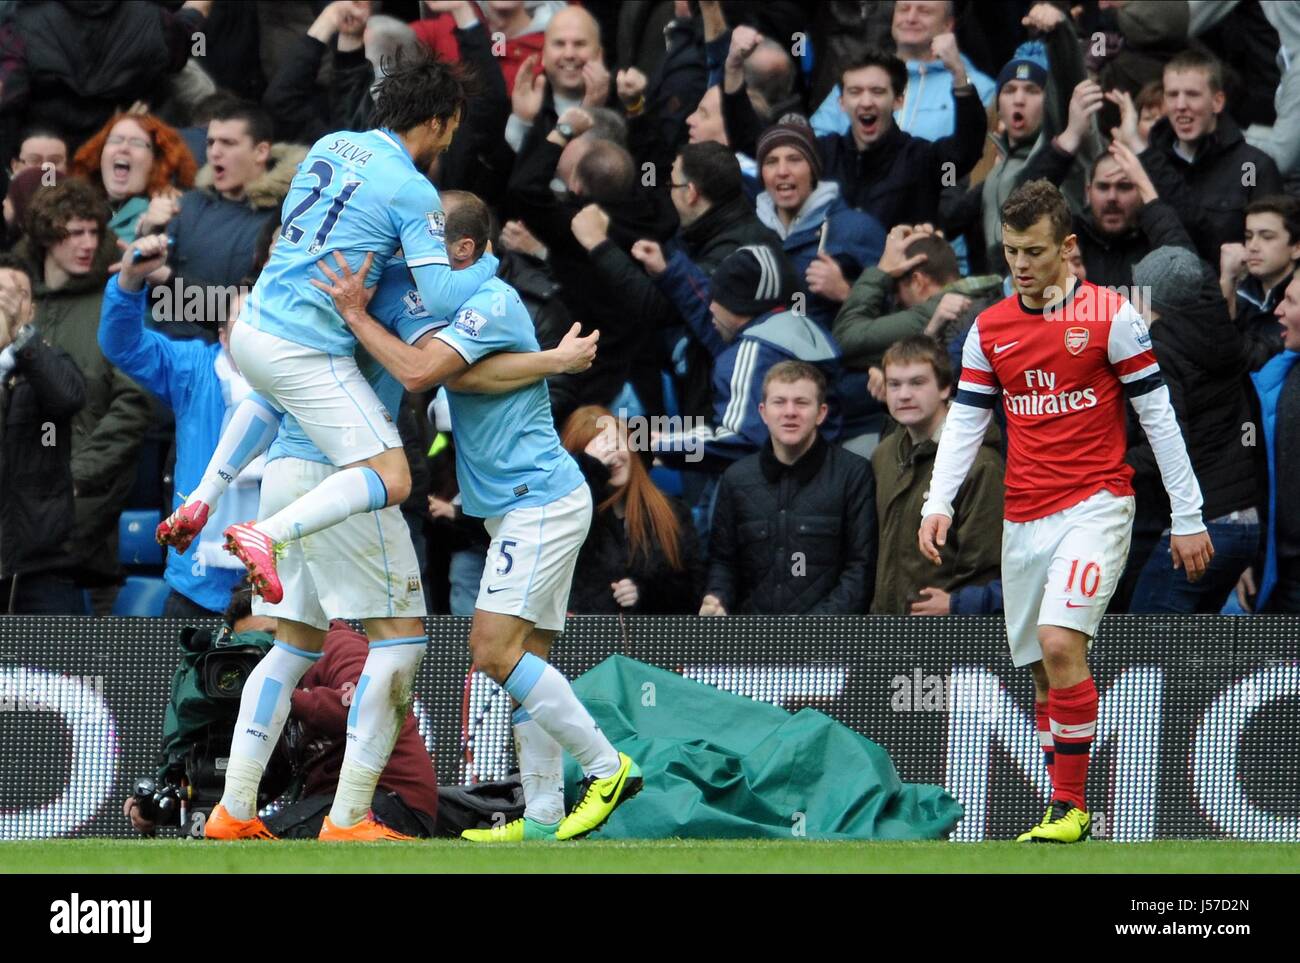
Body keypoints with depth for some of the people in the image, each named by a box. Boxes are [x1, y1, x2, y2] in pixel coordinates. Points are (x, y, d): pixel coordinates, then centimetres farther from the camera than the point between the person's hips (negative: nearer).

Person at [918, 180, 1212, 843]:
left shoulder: (1111, 316, -5)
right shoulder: (989, 329, 9)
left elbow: (1157, 415, -2)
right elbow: (964, 422, 11)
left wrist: (1188, 517, -2)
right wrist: (938, 503, -4)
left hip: (1095, 505, -5)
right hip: (1024, 517, 5)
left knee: (1060, 642, -22)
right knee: (1044, 671, 7)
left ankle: (1069, 806, -17)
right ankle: (1066, 813, 16)